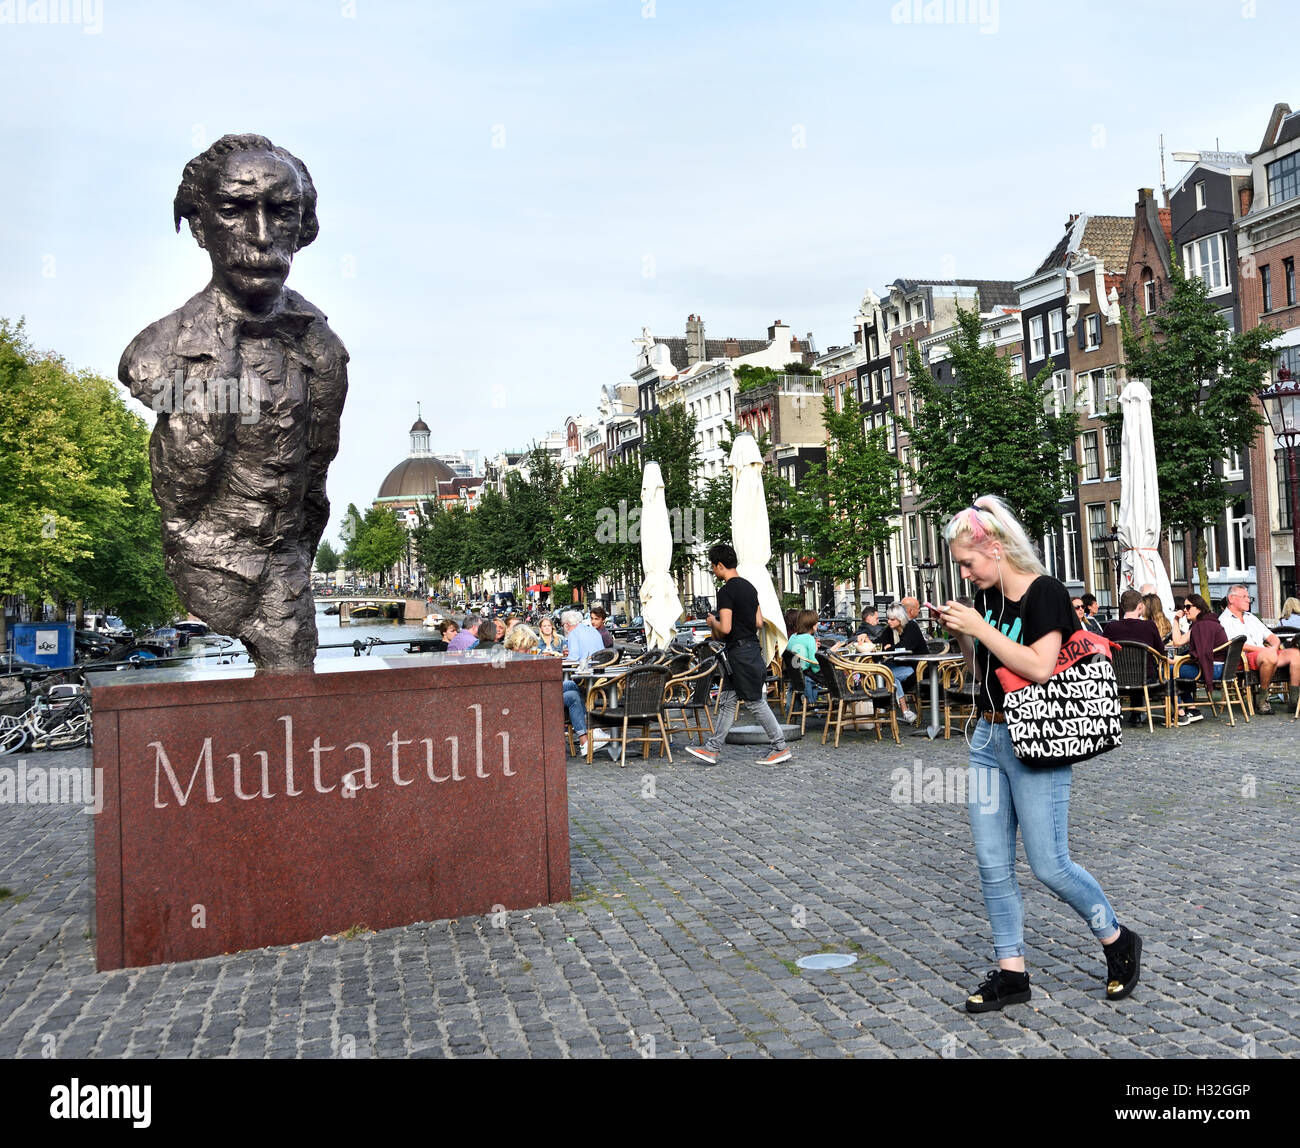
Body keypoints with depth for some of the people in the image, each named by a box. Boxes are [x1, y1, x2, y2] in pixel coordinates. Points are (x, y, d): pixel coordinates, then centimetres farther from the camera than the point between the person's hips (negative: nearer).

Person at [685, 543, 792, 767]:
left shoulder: (726, 591, -16)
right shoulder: (749, 587, 12)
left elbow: (725, 629, -23)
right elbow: (759, 623, 14)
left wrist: (712, 621, -4)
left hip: (739, 653, -10)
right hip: (751, 647, 10)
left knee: (756, 702, -2)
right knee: (727, 701, 11)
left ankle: (780, 748, 4)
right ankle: (712, 749, 15)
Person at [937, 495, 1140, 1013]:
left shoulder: (1045, 592, -13)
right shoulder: (988, 598, 9)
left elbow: (1039, 668, -24)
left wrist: (980, 628, -20)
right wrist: (963, 634, 3)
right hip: (988, 737, 8)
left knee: (1049, 865, -1)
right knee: (993, 864, 7)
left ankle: (1118, 941, 25)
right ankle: (1011, 973, 19)